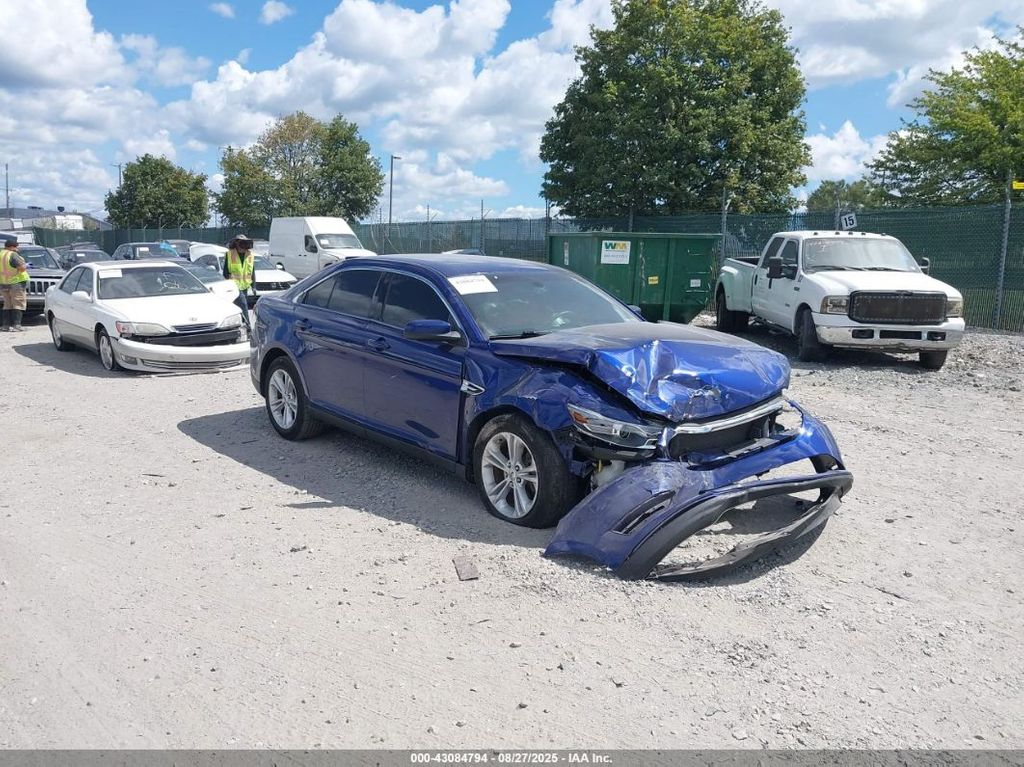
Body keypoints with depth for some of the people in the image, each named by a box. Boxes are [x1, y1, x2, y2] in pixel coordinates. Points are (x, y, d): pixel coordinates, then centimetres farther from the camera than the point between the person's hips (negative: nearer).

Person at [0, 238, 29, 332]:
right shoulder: (12, 255, -14)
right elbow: (22, 267, -20)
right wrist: (26, 266, -1)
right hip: (16, 282, -8)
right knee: (18, 303, -5)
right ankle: (16, 325, -12)